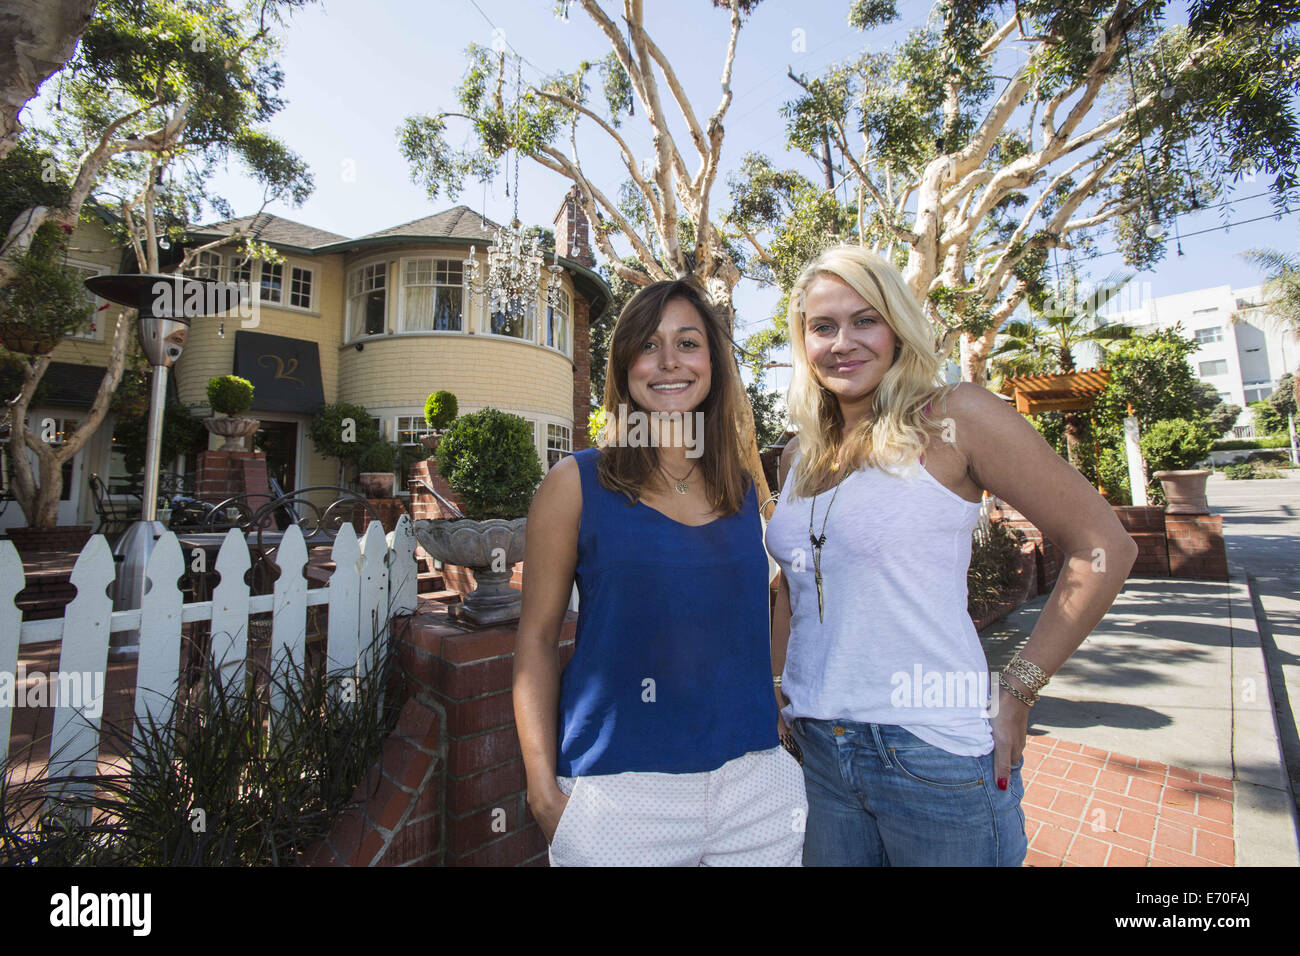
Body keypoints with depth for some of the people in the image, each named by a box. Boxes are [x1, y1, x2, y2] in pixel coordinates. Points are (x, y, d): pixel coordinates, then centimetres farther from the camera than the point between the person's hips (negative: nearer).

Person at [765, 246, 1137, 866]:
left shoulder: (954, 417, -9)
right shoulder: (798, 456, 6)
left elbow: (1104, 547, -8)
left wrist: (1017, 692, -9)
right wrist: (773, 689, 11)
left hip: (934, 751, -4)